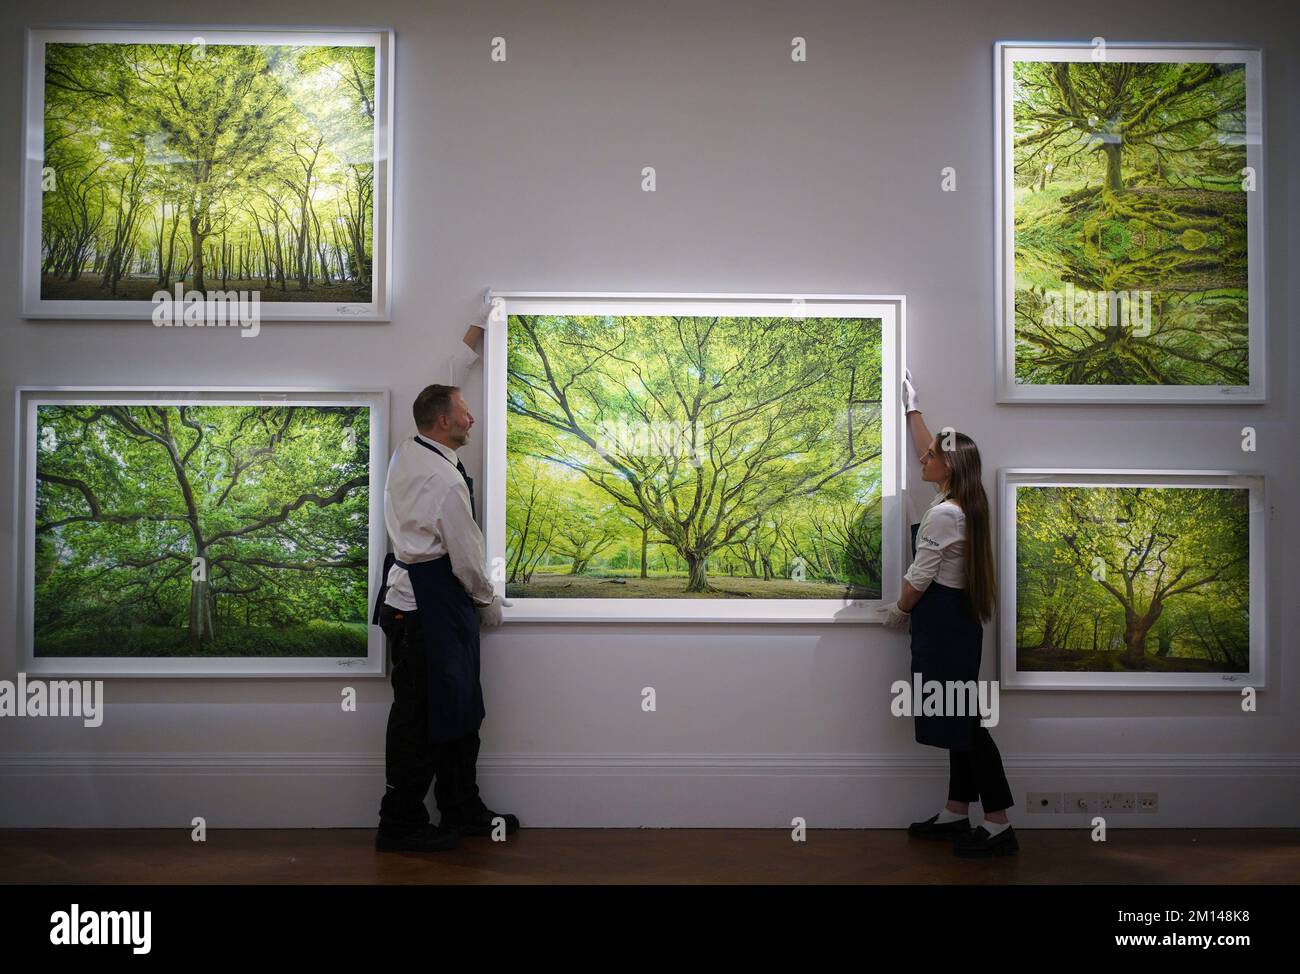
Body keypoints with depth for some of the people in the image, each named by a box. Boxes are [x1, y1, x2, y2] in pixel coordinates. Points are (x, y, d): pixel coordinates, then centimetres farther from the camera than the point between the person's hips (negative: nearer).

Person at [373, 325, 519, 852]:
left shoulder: (406, 451, 8)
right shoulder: (447, 481, -19)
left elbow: (438, 394, 26)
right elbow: (467, 557, -14)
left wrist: (471, 342, 32)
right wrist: (489, 602, 4)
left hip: (408, 593, 10)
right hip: (429, 606, -10)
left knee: (457, 709, 15)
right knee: (422, 715, -1)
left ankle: (463, 810, 24)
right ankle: (400, 823, 10)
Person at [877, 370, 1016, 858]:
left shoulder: (942, 514, -20)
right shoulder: (960, 502, 8)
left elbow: (920, 578, -16)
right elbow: (926, 450, 24)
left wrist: (898, 611, 1)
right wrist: (911, 408, 33)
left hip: (943, 621, -10)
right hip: (958, 619, 10)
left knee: (961, 721, -6)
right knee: (960, 719, 13)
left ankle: (998, 825, -1)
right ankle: (955, 814, 22)